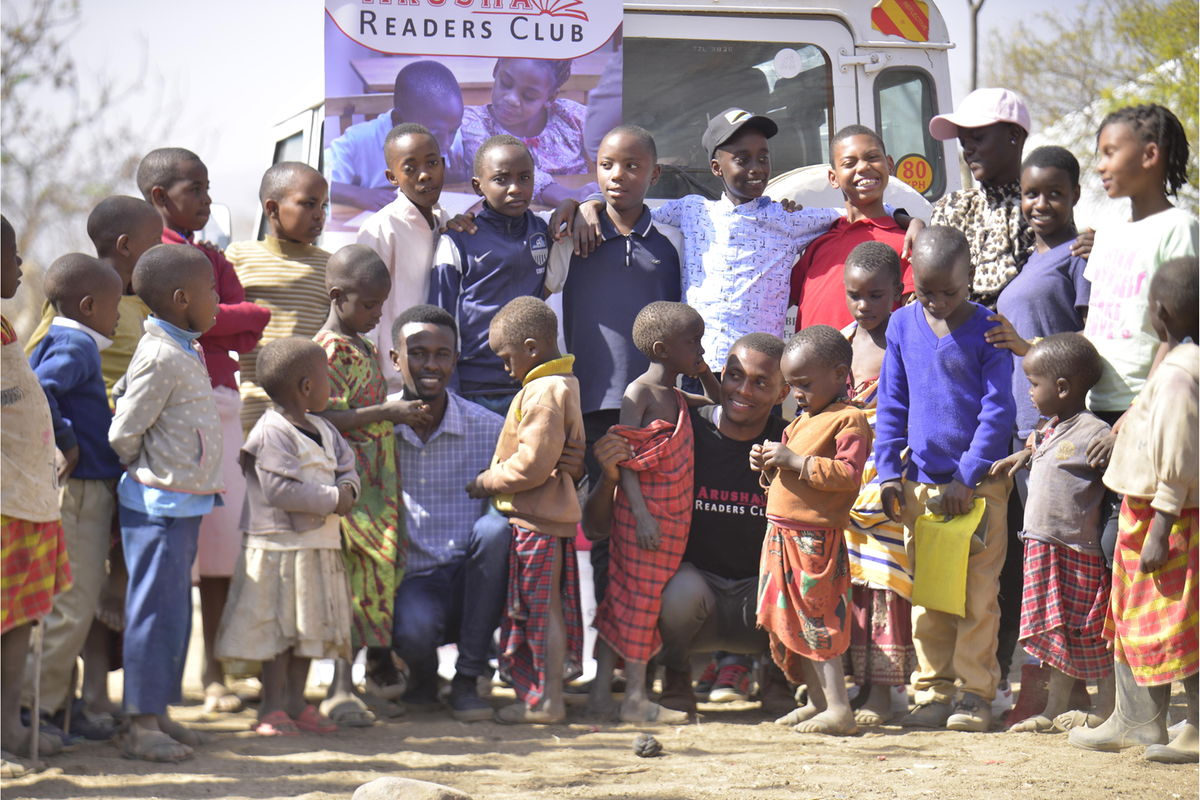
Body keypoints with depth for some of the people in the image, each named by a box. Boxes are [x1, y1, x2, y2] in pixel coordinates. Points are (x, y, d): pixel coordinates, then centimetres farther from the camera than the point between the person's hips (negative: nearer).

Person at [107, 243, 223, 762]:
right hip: (159, 503, -10)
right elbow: (123, 432, -18)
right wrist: (147, 471, -1)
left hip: (184, 504, 10)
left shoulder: (185, 352, 12)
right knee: (157, 612, -7)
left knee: (174, 612, 14)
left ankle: (157, 713, 22)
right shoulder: (161, 358, -19)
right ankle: (141, 726, -3)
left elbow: (122, 395, 21)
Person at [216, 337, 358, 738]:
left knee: (309, 628, 13)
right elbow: (281, 490, -25)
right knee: (278, 629, -3)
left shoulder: (323, 430, 13)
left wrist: (348, 490, -8)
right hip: (279, 548, -9)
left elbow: (346, 467, 16)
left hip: (318, 547, 9)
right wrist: (332, 499, -19)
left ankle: (296, 703, 21)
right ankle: (273, 708, 3)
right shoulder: (272, 433, -17)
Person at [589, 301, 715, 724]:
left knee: (638, 599, 9)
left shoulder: (676, 398, 13)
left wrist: (705, 374, 13)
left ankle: (603, 692, 12)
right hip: (643, 514, -8)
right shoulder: (639, 394, -13)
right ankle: (634, 698, 0)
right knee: (637, 597, -3)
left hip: (673, 516, 8)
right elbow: (623, 458, -18)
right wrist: (641, 513, -25)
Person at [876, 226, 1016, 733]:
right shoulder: (903, 325, 6)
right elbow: (891, 404, 11)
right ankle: (934, 689, 13)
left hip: (979, 483, -4)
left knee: (978, 590, -1)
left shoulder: (986, 330, -6)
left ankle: (974, 690, 5)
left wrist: (967, 477, -14)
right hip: (921, 481, 4)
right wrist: (889, 471, 2)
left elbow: (997, 410, -8)